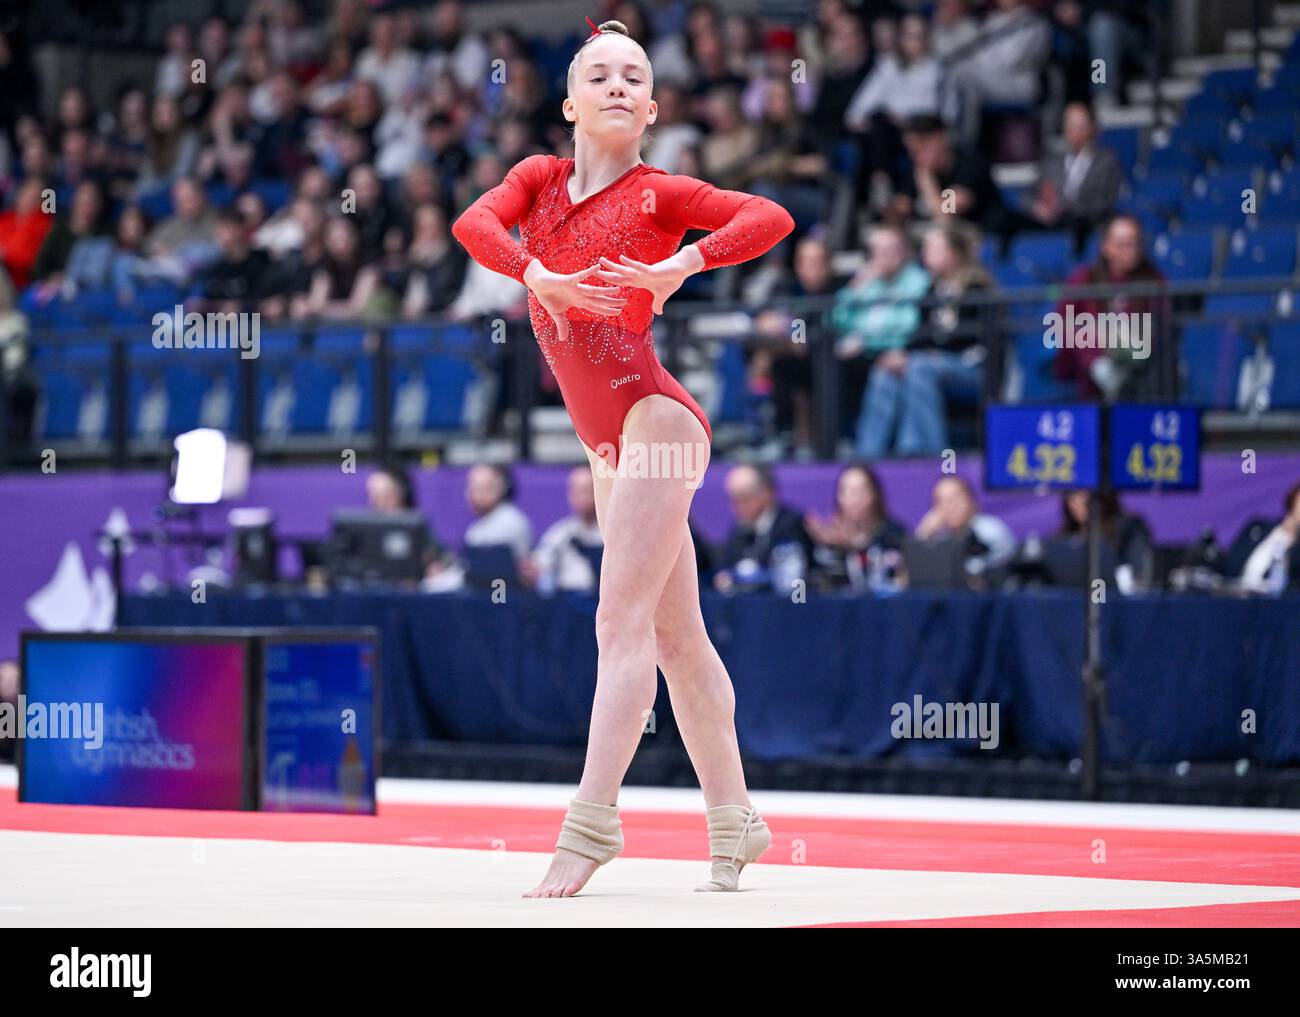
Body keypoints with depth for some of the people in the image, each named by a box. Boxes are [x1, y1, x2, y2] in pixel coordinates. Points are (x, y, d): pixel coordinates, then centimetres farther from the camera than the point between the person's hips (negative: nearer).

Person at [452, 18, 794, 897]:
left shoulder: (659, 194, -2)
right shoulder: (540, 179, 12)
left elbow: (772, 217, -16)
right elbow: (474, 223, -7)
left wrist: (683, 265, -28)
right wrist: (536, 275, -25)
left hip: (653, 418, -7)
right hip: (610, 442, 7)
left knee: (623, 618, -16)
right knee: (675, 635, 13)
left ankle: (592, 822, -22)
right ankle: (734, 818, 21)